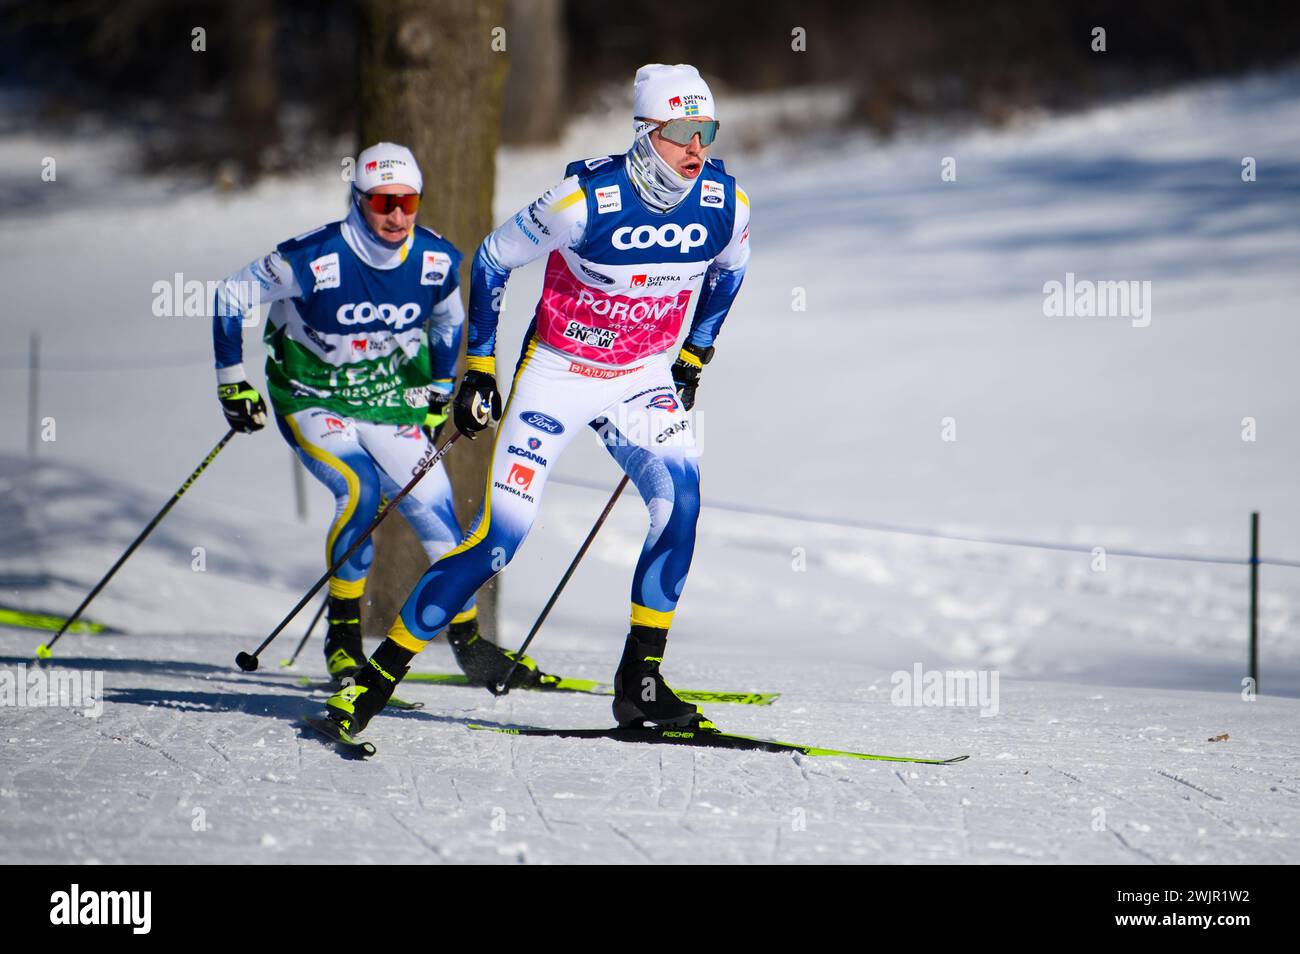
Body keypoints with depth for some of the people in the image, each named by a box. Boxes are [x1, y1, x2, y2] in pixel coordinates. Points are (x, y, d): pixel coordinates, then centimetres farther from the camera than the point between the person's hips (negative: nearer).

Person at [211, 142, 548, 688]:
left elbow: (449, 321, 13)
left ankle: (469, 643, 15)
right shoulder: (314, 259, -23)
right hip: (313, 402, -4)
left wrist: (438, 397, 15)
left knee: (437, 514, -3)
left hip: (390, 406, 4)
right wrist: (233, 381, -7)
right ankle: (343, 635, -12)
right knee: (361, 491, -27)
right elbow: (231, 296, -10)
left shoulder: (437, 262, -10)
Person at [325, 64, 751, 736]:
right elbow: (492, 259, -9)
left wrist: (693, 356, 14)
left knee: (680, 499, -21)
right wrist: (479, 369, -6)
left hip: (643, 378, 4)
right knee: (502, 533, -11)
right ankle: (381, 673, 2)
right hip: (558, 372, -4)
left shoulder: (725, 203, -12)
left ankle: (640, 681, -11)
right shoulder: (587, 199, -25)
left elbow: (728, 268, 13)